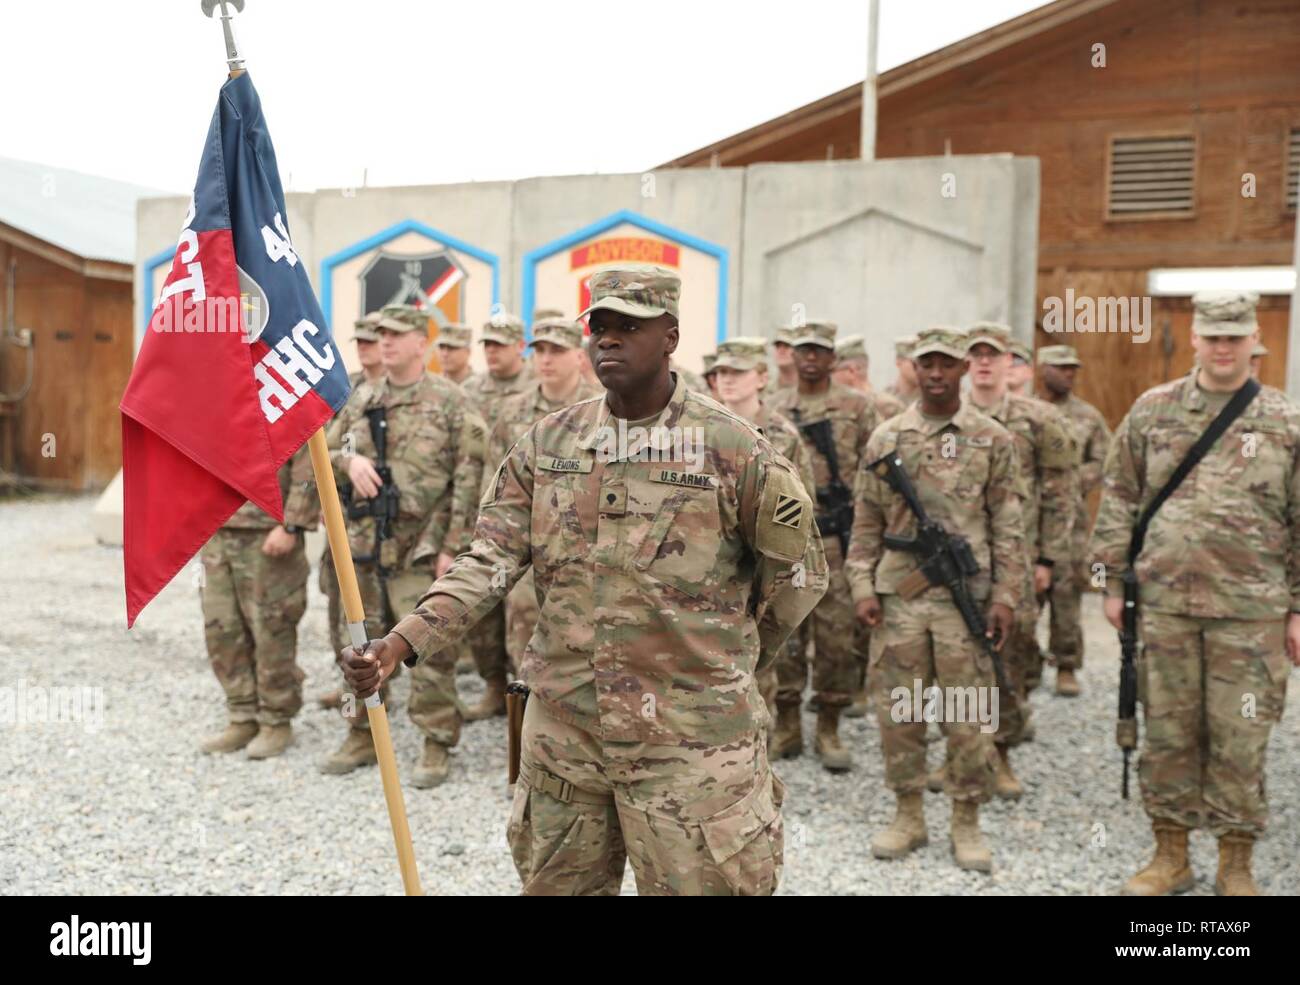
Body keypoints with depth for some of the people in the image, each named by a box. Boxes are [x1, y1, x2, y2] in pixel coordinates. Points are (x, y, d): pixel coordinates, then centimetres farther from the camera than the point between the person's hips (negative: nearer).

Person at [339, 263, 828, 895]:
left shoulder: (731, 448, -8)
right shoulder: (546, 443, 3)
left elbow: (797, 572, 3)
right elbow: (490, 559, -2)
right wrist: (401, 643, -15)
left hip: (687, 736, -3)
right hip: (562, 728, 4)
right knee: (553, 882, 20)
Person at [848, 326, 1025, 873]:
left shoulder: (994, 439, 2)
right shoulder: (886, 438, 6)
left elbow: (1007, 527, 1)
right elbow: (866, 524, 7)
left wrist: (1005, 597, -4)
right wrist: (863, 588, 0)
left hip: (966, 597, -2)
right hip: (898, 596, 2)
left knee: (969, 715, 5)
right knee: (897, 710, 8)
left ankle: (967, 822, 20)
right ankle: (908, 815, 23)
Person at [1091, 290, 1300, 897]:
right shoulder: (1152, 410, 5)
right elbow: (1120, 500, 7)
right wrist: (1114, 582, 3)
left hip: (1251, 608, -1)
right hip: (1164, 602, 1)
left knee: (1240, 739, 5)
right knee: (1166, 733, 9)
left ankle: (1236, 866, 22)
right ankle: (1170, 857, 24)